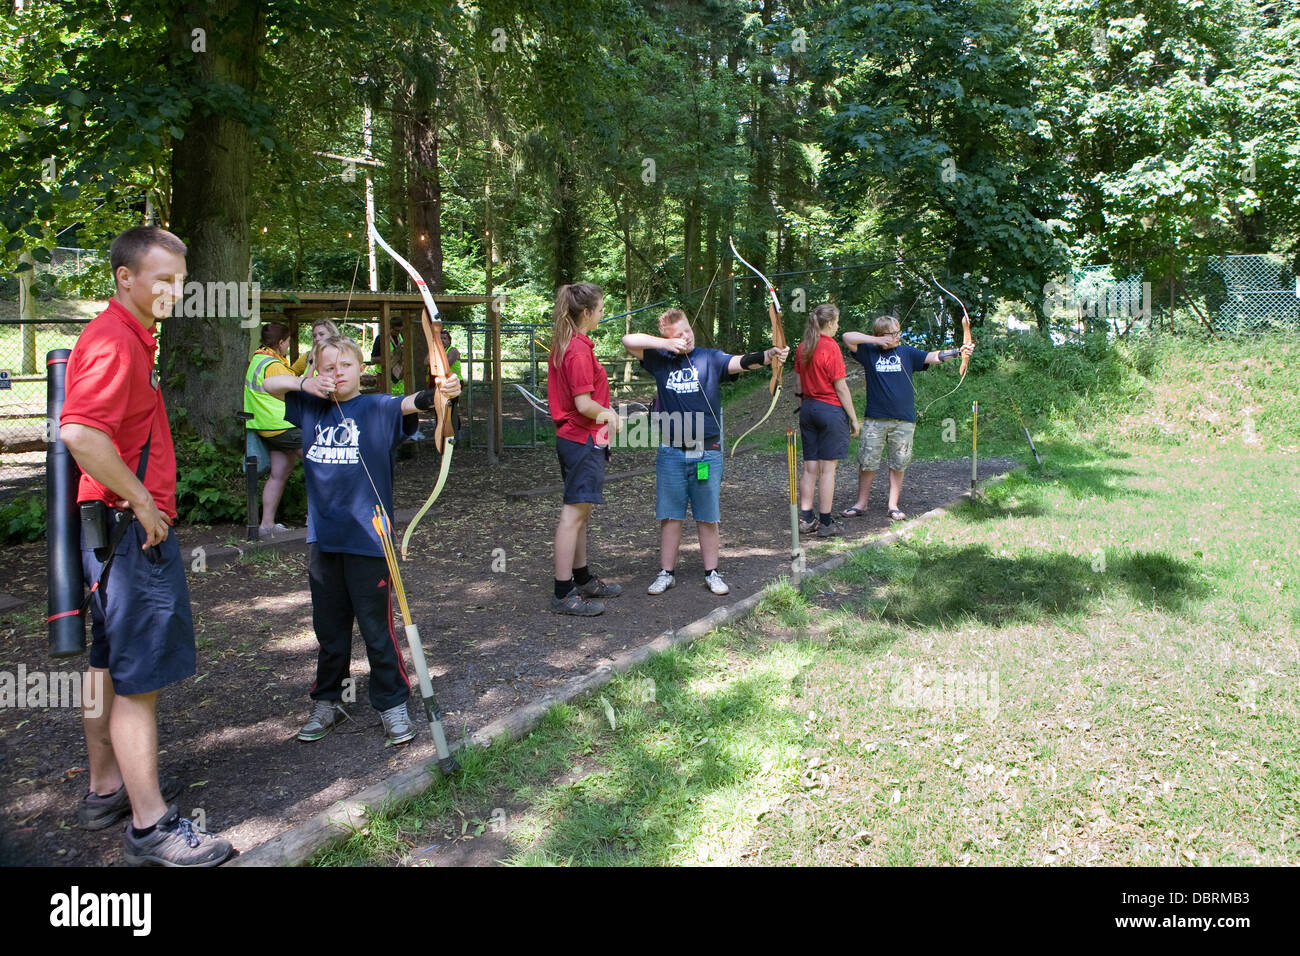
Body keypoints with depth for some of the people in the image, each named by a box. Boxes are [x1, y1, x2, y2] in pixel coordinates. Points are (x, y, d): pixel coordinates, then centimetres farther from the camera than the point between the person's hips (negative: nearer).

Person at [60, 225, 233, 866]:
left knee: (109, 663, 18)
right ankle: (151, 826, 3)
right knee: (140, 678, -5)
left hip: (115, 525, 11)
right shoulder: (114, 341, -17)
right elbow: (80, 432, -30)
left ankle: (107, 790, 32)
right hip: (131, 526, -11)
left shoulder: (129, 335, 16)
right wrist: (141, 501, -21)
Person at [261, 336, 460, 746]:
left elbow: (411, 402, -25)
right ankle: (327, 701, 33)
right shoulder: (311, 407, 8)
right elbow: (268, 384, 18)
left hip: (367, 537, -5)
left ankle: (393, 704, 17)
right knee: (328, 626, 18)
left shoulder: (378, 408, -6)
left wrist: (442, 391, -46)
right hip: (323, 537, 5)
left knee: (376, 626, 3)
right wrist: (306, 384, -2)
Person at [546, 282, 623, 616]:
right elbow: (584, 405, -22)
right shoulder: (580, 351, -18)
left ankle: (583, 579, 28)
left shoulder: (562, 345, 12)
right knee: (574, 513, -7)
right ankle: (563, 594, -2)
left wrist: (606, 412, 11)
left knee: (580, 512, 17)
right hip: (583, 440, -10)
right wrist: (608, 413, -8)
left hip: (572, 437, 10)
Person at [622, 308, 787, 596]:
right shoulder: (661, 361, 6)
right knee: (669, 515, 7)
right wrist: (666, 344, -7)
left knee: (708, 517, 7)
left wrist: (768, 355, -34)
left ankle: (711, 572, 19)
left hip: (708, 453, -1)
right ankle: (667, 572, 19)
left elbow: (740, 362, -15)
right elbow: (629, 341, 2)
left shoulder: (710, 359, 1)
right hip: (671, 453, 1)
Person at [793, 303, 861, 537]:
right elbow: (841, 388, -12)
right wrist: (854, 419, -5)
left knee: (810, 467, 9)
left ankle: (806, 519, 11)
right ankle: (825, 523, 3)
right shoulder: (831, 347, -13)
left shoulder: (802, 348, 7)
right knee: (828, 469, -1)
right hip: (831, 410, -7)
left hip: (808, 409, 7)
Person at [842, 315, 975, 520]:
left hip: (903, 420, 1)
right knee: (866, 463, 2)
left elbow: (934, 357, -2)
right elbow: (847, 337, -4)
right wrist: (877, 341, -7)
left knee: (898, 465, 5)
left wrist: (958, 352, -17)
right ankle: (861, 503, 14)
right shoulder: (870, 352, 5)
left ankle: (893, 505, 15)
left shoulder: (907, 353, 7)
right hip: (875, 420, -1)